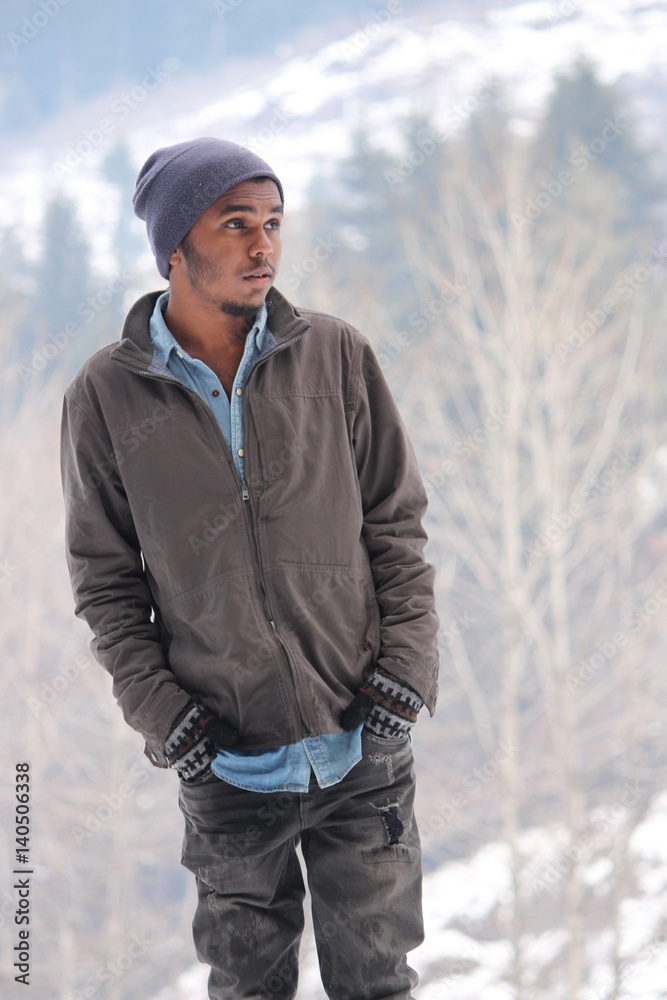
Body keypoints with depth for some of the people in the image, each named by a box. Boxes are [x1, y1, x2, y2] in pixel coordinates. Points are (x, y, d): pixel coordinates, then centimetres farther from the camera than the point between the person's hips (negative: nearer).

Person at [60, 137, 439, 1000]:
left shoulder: (337, 357, -2)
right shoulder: (108, 395, -4)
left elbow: (396, 523, 5)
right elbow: (105, 577, 2)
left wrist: (407, 661, -4)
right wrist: (156, 707, -7)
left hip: (364, 745, 1)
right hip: (226, 766, 0)